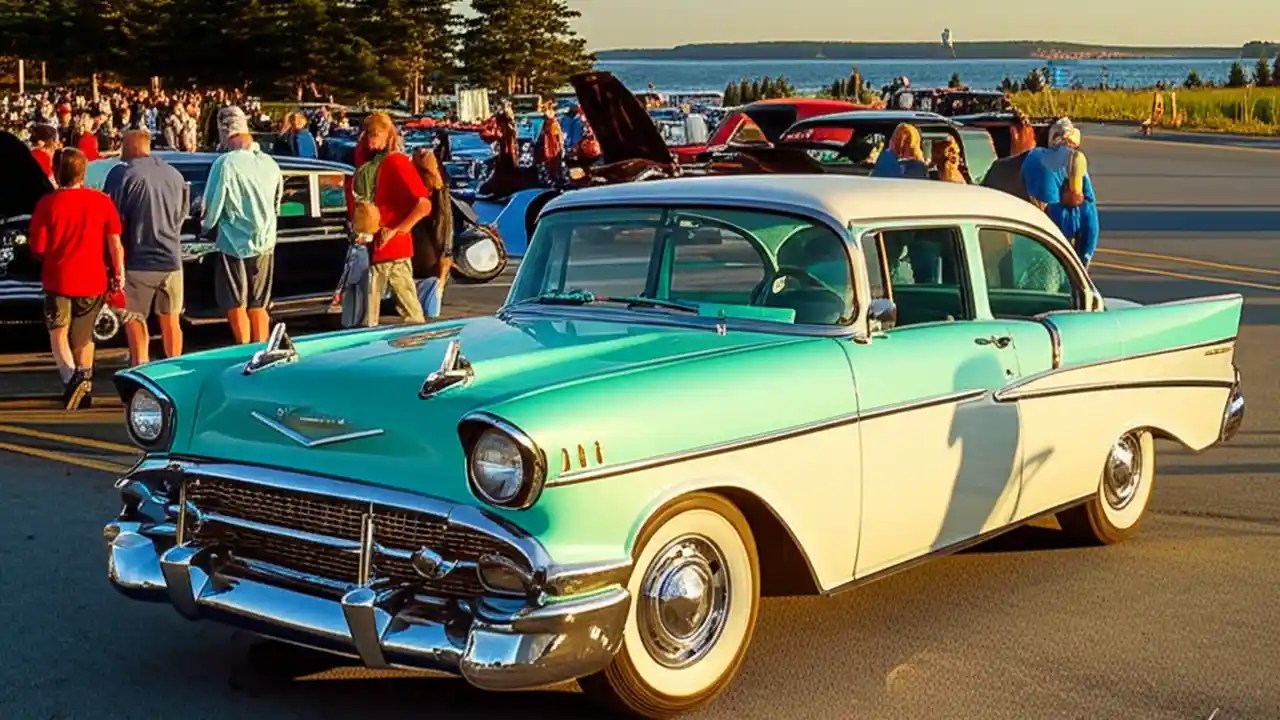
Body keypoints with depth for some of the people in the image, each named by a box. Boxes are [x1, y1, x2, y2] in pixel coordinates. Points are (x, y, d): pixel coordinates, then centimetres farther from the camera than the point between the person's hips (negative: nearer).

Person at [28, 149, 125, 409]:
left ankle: (71, 376, -16)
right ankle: (85, 384, 19)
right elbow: (115, 243, -5)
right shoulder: (101, 201, -4)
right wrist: (119, 273, 5)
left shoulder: (48, 204, -10)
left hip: (59, 279, -3)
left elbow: (38, 248, -6)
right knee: (83, 336, 18)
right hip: (93, 280, 3)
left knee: (58, 332, 8)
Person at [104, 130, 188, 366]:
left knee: (134, 319, 7)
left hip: (138, 260, -4)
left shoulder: (122, 174, -9)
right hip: (171, 258, 4)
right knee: (171, 320, 13)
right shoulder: (175, 175, 7)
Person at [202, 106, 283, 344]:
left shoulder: (226, 163, -17)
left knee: (236, 306, 6)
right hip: (265, 244, 5)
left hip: (234, 244, -5)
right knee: (258, 306, 12)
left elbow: (212, 207, -12)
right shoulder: (270, 163, 0)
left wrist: (206, 225, 8)